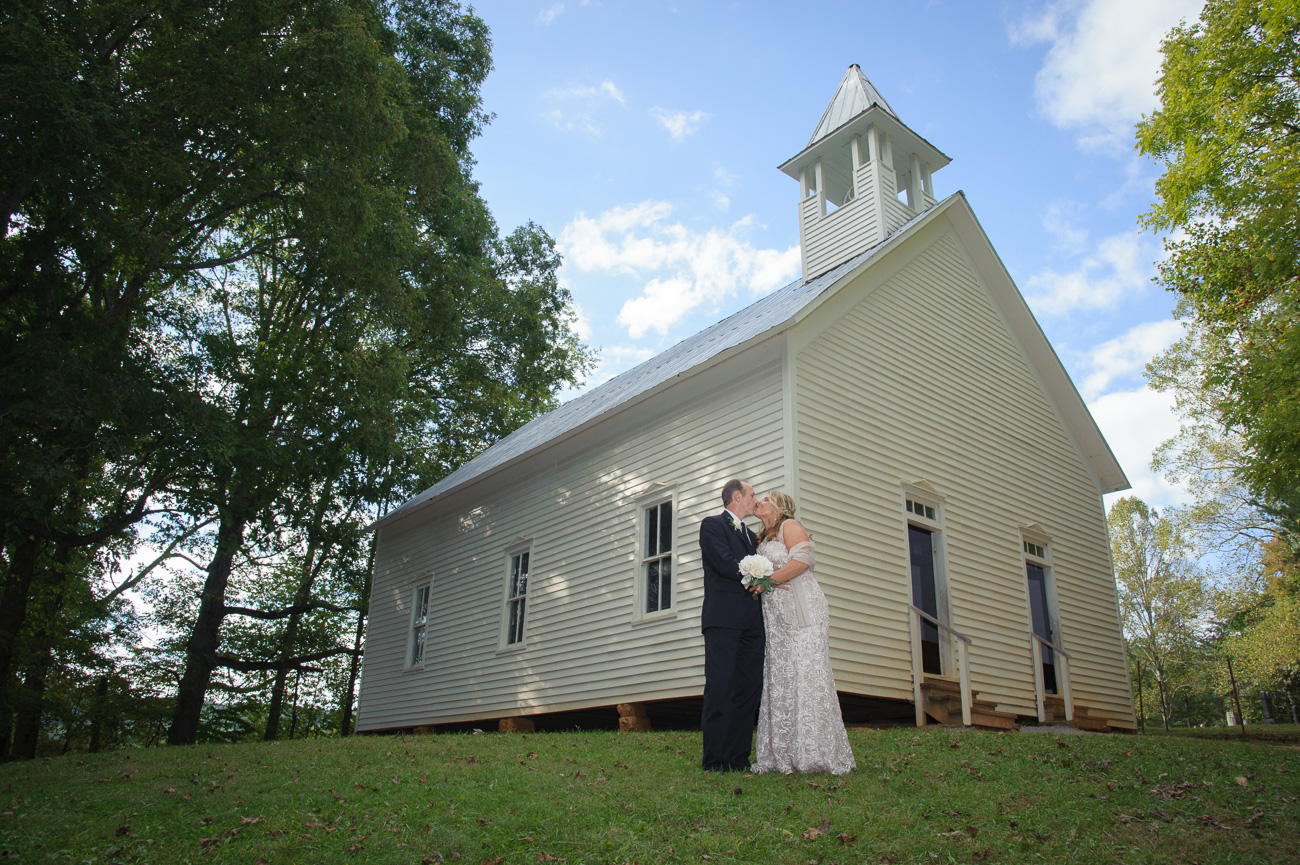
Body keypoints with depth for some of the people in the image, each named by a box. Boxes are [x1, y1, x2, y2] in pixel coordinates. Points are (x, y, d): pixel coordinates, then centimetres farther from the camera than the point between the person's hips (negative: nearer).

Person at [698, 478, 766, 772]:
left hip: (752, 622, 7)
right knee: (719, 688, -8)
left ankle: (739, 758, 7)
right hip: (723, 618, -7)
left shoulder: (751, 535, 27)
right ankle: (715, 761, -5)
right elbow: (726, 564, -11)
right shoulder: (712, 525, 3)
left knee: (749, 688, 3)